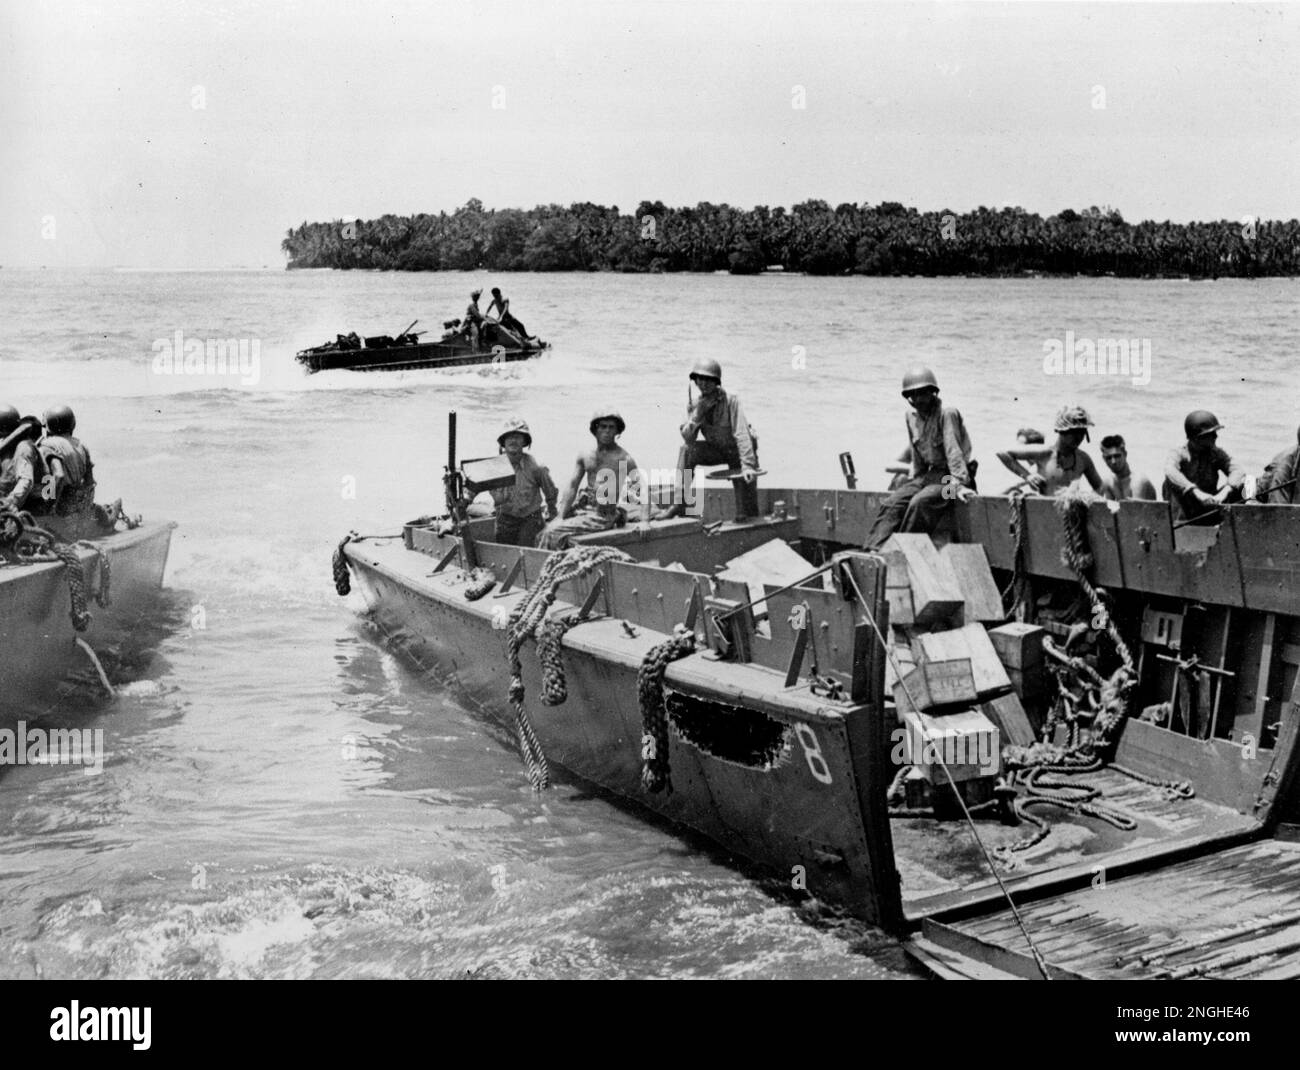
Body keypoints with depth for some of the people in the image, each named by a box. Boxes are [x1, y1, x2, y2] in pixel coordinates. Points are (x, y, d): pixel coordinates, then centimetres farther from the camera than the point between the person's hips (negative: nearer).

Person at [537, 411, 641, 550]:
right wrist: (561, 516, -4)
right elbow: (572, 486, 7)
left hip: (604, 516, -6)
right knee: (543, 534, -11)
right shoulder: (585, 456, 10)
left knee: (554, 533, -21)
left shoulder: (624, 458, -6)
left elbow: (642, 489, -5)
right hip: (583, 507, 6)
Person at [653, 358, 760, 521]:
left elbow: (742, 434, -31)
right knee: (686, 451, -19)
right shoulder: (695, 405, -8)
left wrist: (748, 465, -40)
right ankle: (679, 504, -17)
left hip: (738, 450, -5)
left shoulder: (730, 401, -25)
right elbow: (688, 439, -14)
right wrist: (697, 414, -29)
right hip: (717, 449, 5)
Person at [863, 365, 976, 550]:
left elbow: (953, 449, -23)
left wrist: (958, 484, -28)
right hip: (931, 474, 7)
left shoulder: (947, 414, -16)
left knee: (920, 502, -31)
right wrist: (915, 481, 19)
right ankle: (872, 552, -20)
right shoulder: (911, 417, 7)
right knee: (892, 503, -11)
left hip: (952, 474, -7)